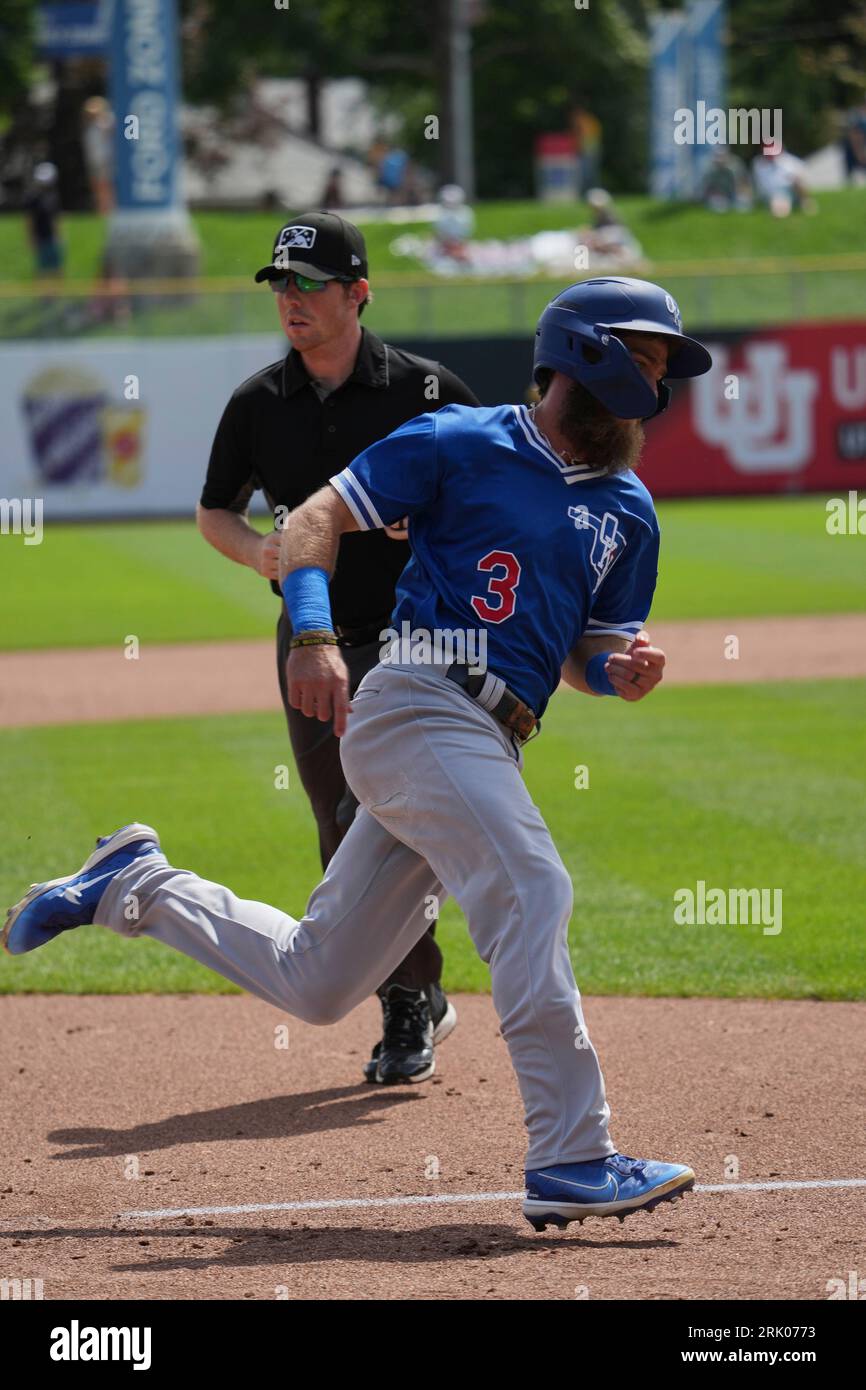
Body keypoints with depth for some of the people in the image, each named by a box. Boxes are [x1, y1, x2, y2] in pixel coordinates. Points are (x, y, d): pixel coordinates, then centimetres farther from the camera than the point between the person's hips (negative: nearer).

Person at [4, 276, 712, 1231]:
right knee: (532, 892, -25)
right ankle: (570, 1160, -26)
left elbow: (582, 651, 24)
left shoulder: (628, 512, 19)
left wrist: (621, 670, -1)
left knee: (315, 984, 10)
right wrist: (312, 635, -19)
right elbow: (315, 519, -2)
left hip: (484, 748, 8)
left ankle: (136, 886, 28)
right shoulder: (462, 445, 0)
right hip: (417, 709, -8)